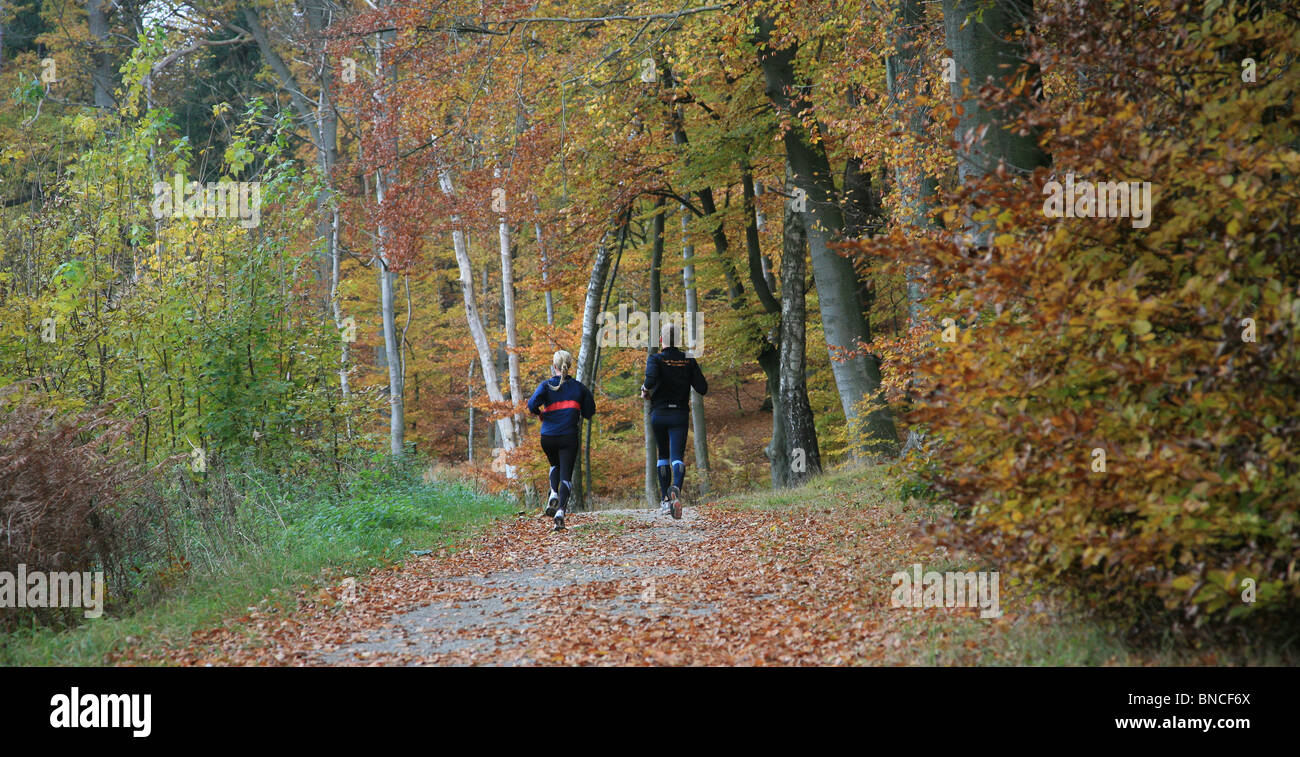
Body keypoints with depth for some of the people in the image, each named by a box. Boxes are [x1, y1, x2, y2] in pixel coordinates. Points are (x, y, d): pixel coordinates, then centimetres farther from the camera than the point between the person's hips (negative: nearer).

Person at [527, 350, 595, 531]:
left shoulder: (547, 385, -3)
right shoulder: (578, 387, 3)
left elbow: (532, 404, -17)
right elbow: (589, 412, 6)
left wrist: (540, 413, 3)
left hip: (548, 437, 1)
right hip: (569, 437, -1)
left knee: (555, 466, 28)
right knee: (566, 475, -2)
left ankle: (554, 494, 3)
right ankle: (561, 510, -23)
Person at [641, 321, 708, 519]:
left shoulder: (656, 359, -5)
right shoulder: (689, 361, 2)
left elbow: (651, 378, -26)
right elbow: (702, 388, -2)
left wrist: (645, 390, -5)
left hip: (659, 415, 0)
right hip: (680, 415, 0)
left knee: (663, 456, 18)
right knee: (677, 456, -8)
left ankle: (665, 500, 18)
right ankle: (676, 489, -38)